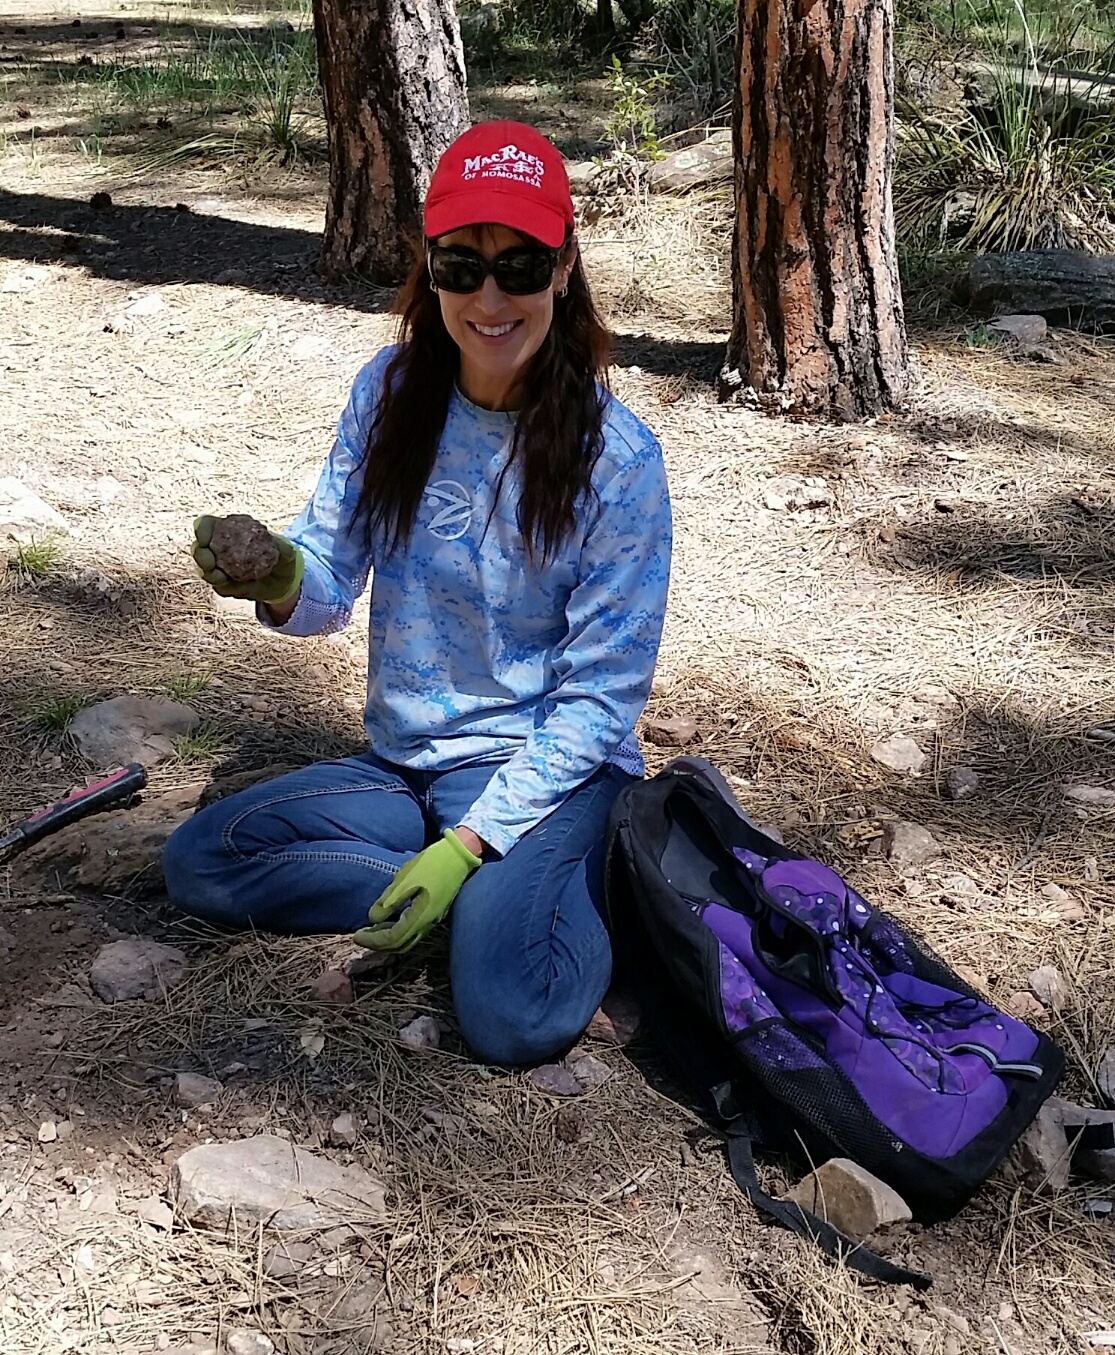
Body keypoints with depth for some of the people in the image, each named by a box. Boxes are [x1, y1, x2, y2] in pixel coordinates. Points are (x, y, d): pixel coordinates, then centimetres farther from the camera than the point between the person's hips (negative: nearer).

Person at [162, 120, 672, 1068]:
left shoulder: (616, 456, -16)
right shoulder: (392, 393, -3)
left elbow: (601, 696, -13)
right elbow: (332, 585, -2)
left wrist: (468, 844, -21)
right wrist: (280, 580, -27)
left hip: (549, 767, -6)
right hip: (405, 761, 6)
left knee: (513, 1016, -29)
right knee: (196, 864, -11)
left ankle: (585, 875, 1)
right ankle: (495, 895, -6)